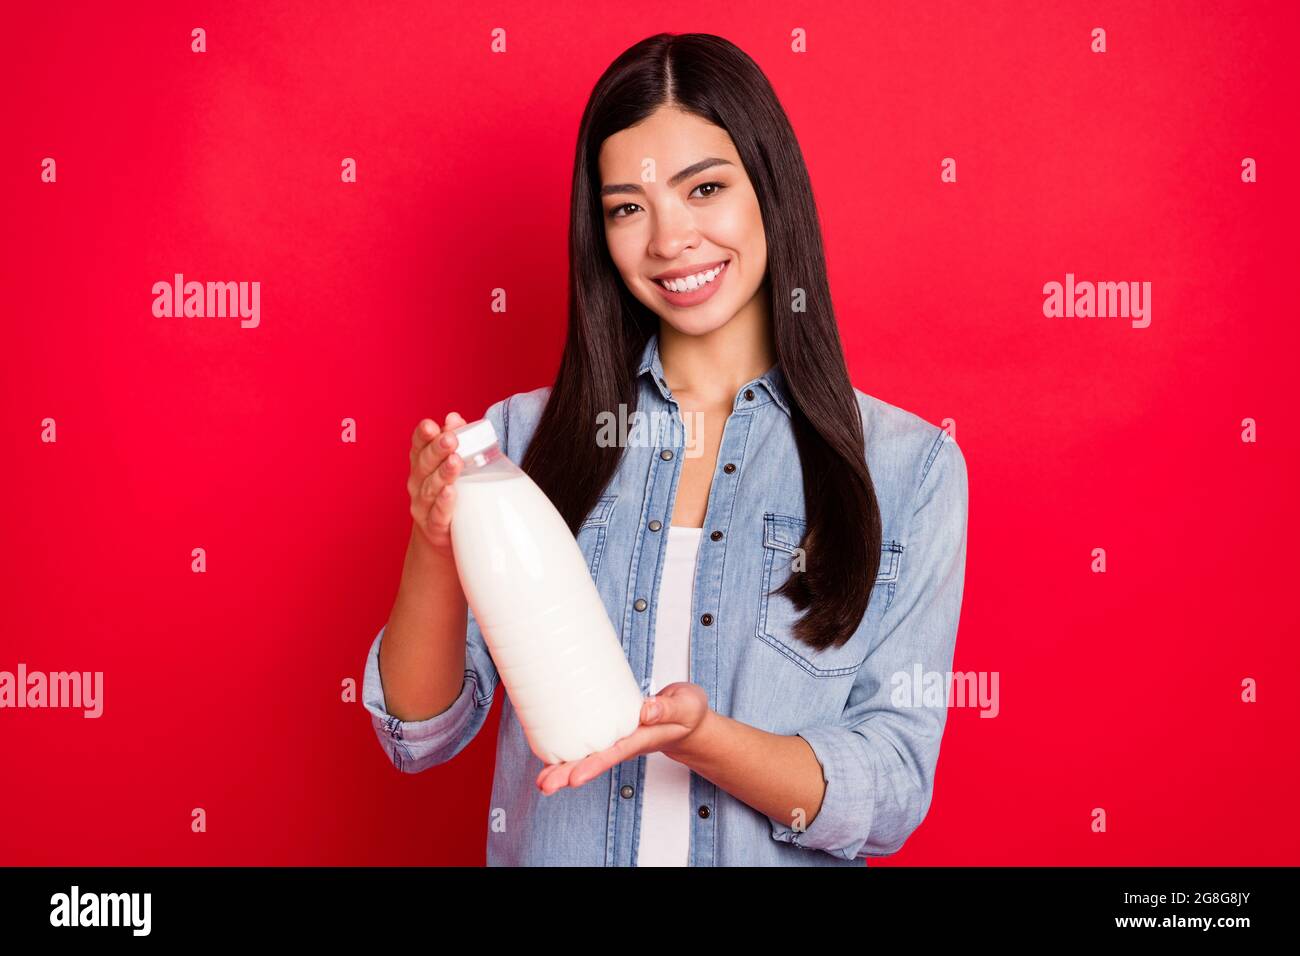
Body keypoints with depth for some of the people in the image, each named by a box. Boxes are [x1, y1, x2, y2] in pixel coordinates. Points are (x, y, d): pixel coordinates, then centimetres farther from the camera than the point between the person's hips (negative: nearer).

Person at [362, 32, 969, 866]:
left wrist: (698, 736, -21)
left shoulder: (911, 468, -4)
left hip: (779, 856, -1)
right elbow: (421, 737, -1)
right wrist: (438, 549, -17)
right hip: (547, 850, 1)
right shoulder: (529, 437, 0)